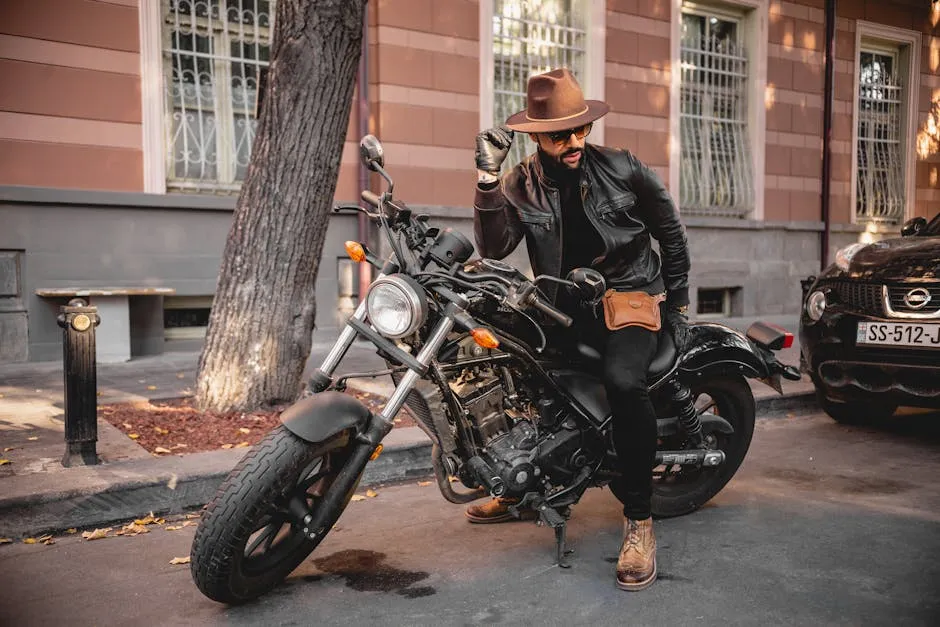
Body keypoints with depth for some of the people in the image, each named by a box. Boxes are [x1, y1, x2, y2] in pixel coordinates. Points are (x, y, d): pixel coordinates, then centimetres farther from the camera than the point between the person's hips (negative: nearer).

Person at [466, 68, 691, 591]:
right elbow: (494, 247, -14)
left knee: (624, 381, -32)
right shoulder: (522, 185, 0)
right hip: (567, 302, 4)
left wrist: (678, 305, 7)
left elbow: (672, 233, 6)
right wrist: (488, 177, -23)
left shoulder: (623, 170, -4)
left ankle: (640, 519, -16)